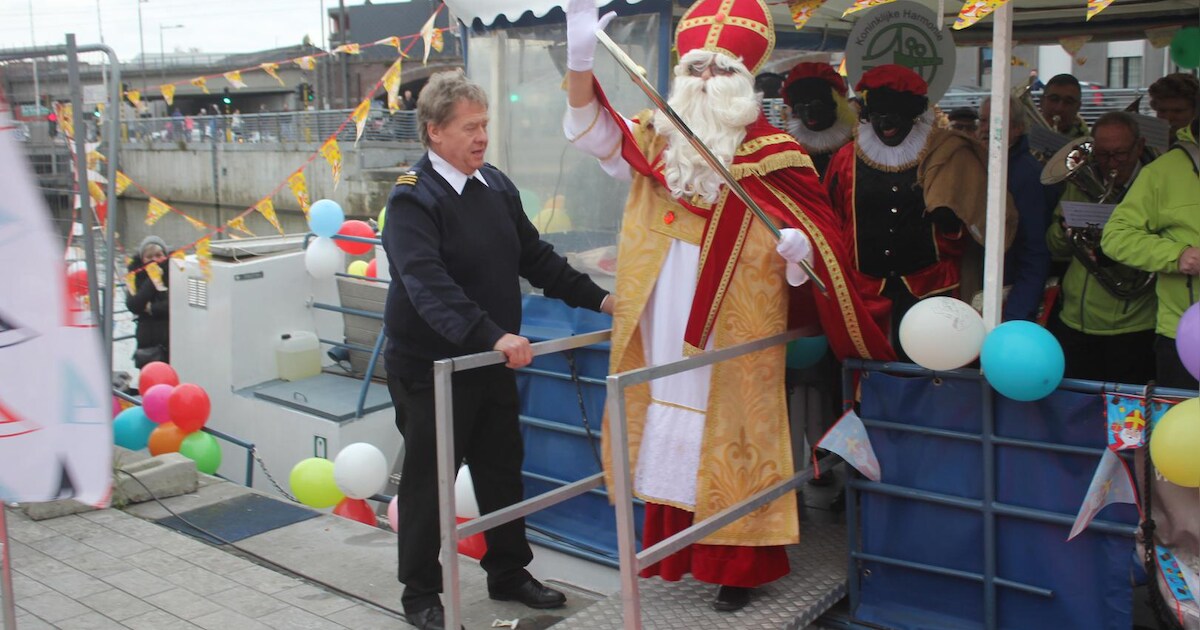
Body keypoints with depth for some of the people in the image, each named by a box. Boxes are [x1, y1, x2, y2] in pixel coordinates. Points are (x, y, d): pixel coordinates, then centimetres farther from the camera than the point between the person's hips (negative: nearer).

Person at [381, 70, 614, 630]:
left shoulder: (497, 186, 6)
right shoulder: (412, 200, -17)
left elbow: (535, 257, 14)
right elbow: (430, 287, -31)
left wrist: (597, 298, 7)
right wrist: (492, 335, -42)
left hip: (491, 364, 7)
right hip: (430, 368, -7)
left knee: (503, 472, 17)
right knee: (427, 482, 6)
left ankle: (508, 573, 35)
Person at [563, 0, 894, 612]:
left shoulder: (775, 157, -5)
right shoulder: (656, 141, 6)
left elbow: (820, 247, -3)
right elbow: (591, 130, -6)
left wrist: (797, 250, -27)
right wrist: (581, 58, -22)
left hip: (734, 334, -3)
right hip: (665, 329, 4)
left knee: (729, 438, 4)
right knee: (669, 433, 11)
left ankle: (738, 565, 19)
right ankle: (672, 549, 26)